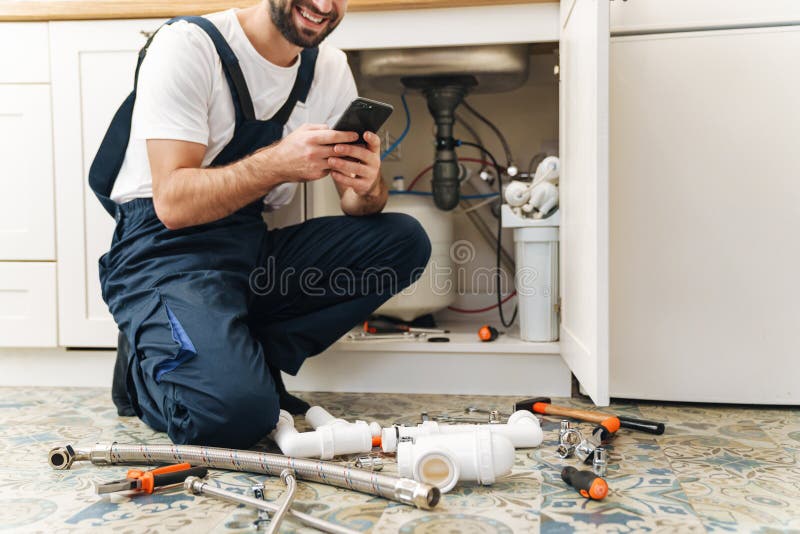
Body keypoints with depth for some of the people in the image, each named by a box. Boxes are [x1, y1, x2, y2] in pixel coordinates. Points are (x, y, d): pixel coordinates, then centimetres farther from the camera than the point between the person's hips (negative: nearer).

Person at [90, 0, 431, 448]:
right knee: (239, 411, -29)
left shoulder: (330, 69, 7)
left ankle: (240, 360, -8)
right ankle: (145, 369, 5)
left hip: (253, 251, 7)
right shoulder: (188, 46, -10)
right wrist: (279, 163, -31)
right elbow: (173, 203, -19)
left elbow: (360, 206, 4)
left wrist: (368, 187, -20)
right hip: (163, 250, -6)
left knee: (405, 240, -12)